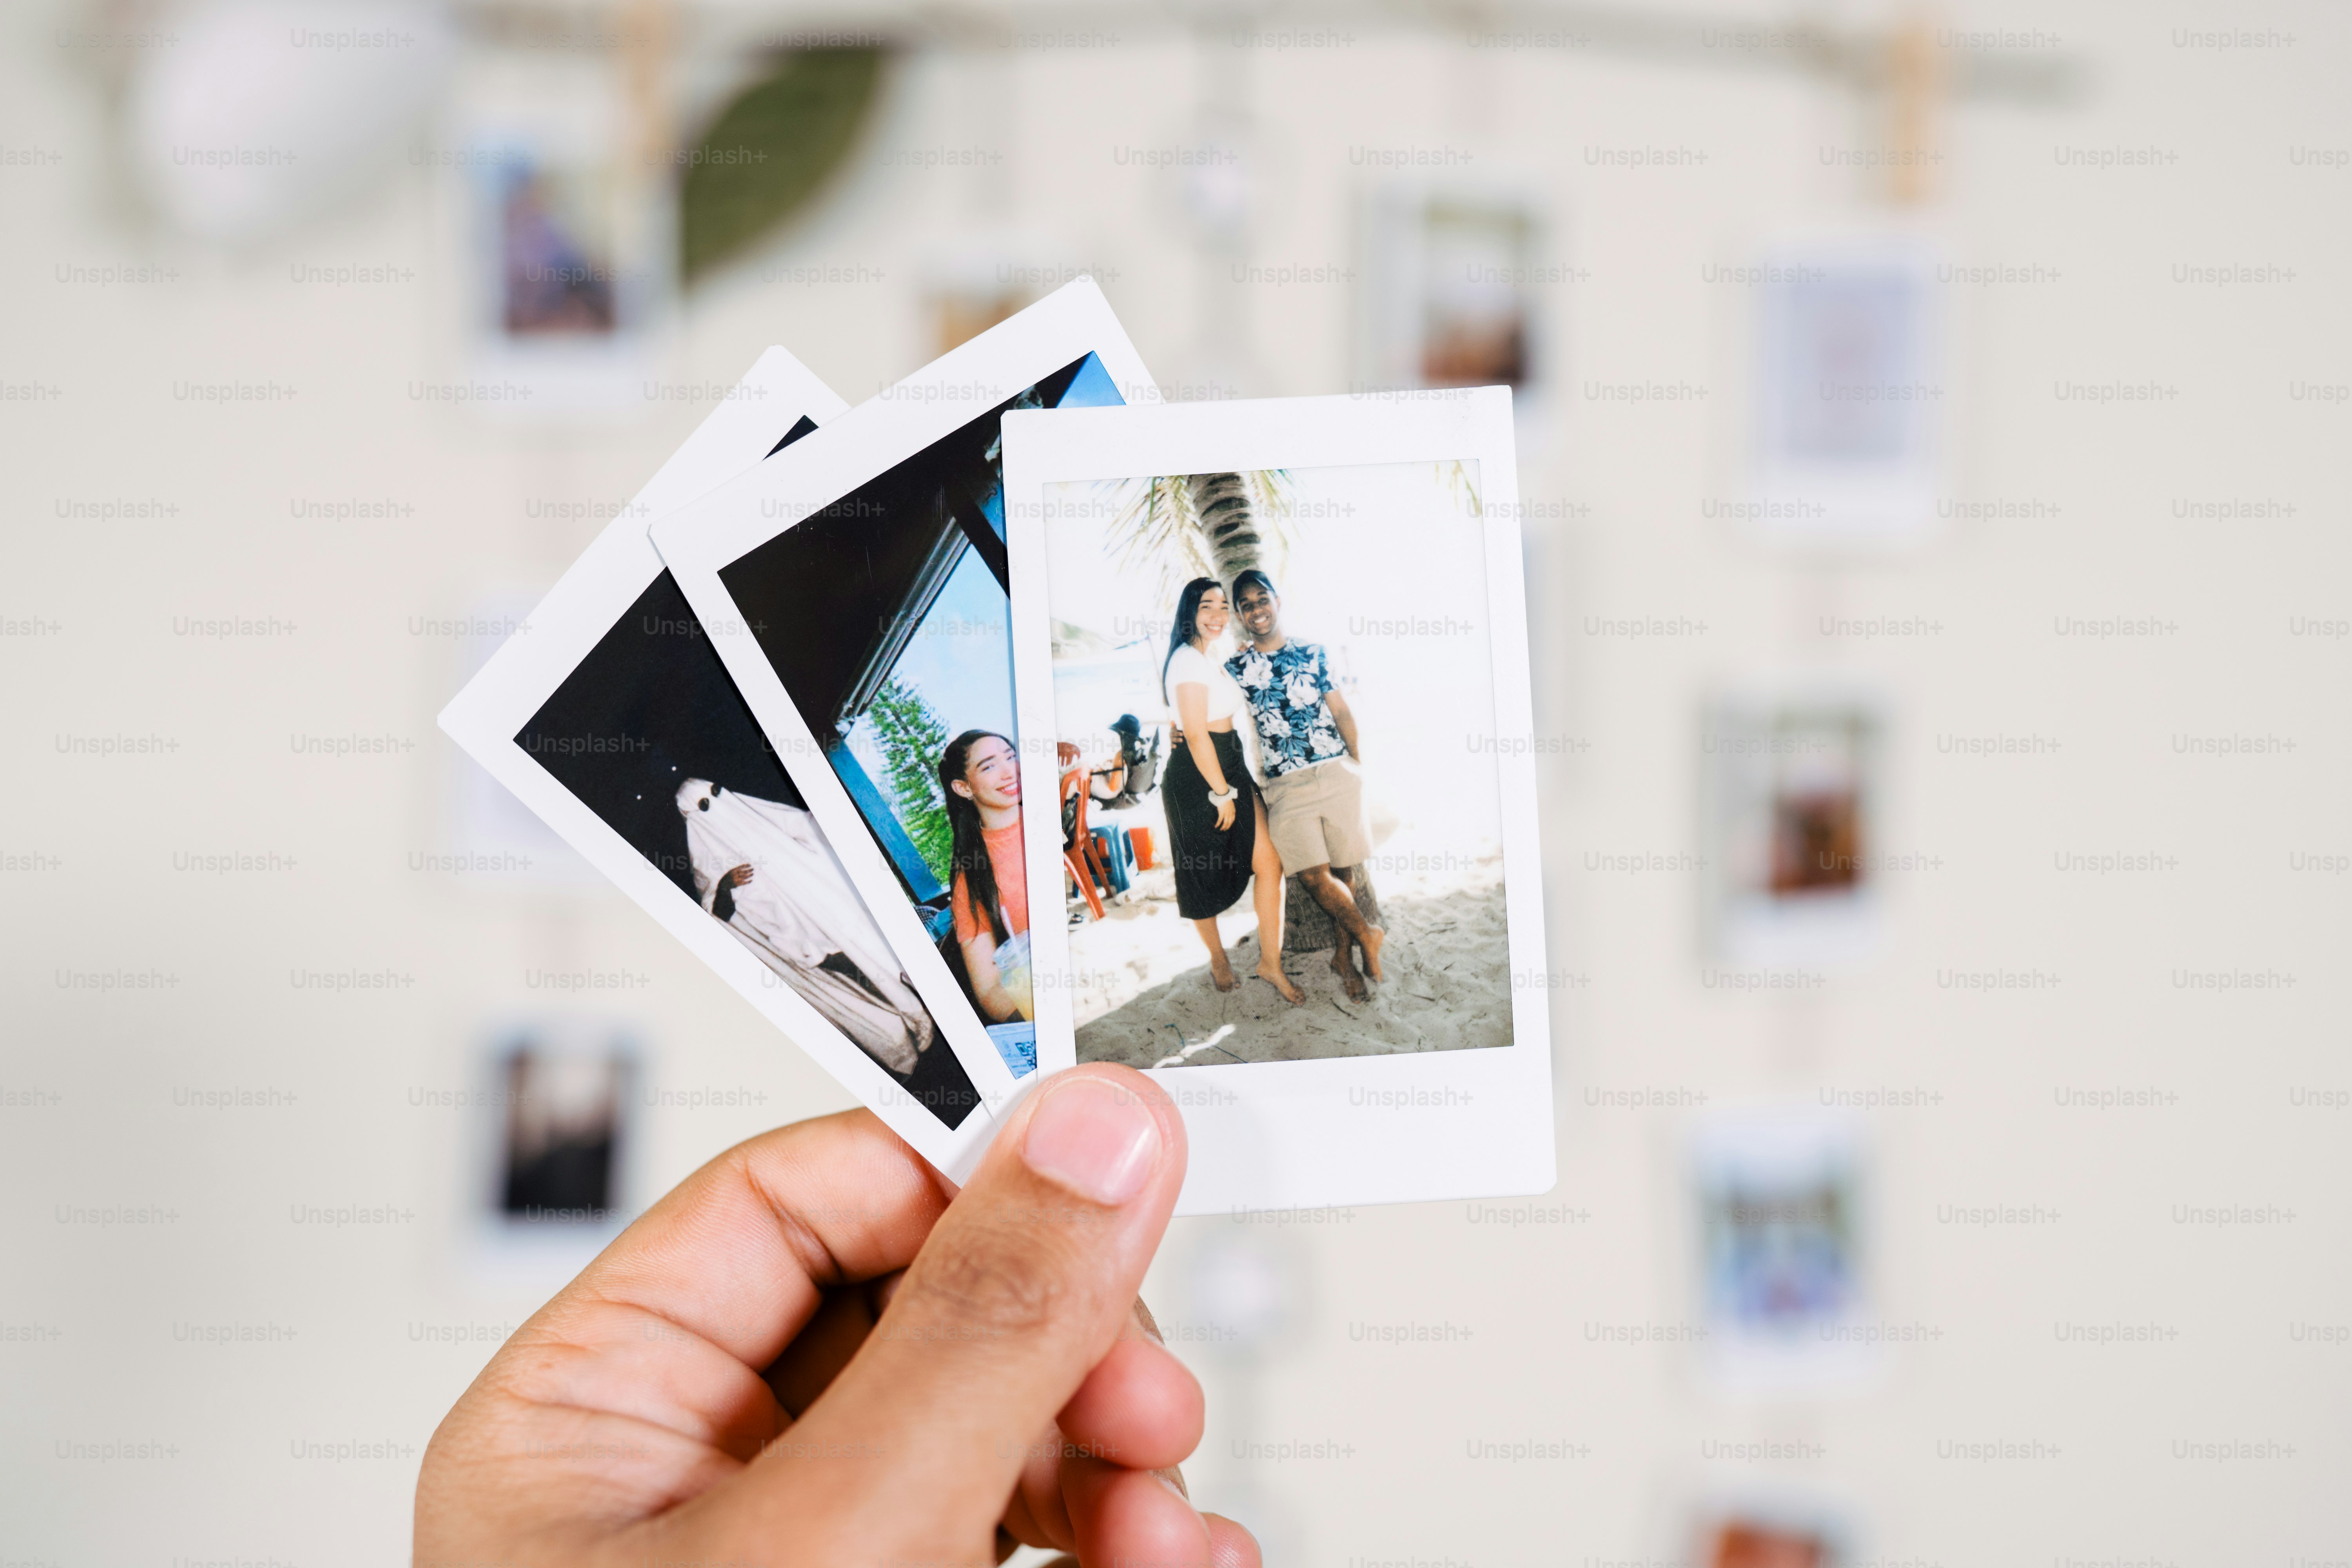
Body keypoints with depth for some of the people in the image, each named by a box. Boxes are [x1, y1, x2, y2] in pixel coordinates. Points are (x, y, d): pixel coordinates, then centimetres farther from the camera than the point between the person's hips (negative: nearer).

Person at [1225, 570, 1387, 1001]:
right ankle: (1366, 935, 5)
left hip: (1337, 772, 1)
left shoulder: (1312, 653, 9)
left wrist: (1360, 764, 5)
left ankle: (1345, 953, 17)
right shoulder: (1236, 669, 7)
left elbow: (1341, 711, 10)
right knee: (1313, 875, -13)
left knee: (1343, 868, 2)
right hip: (1285, 785, -1)